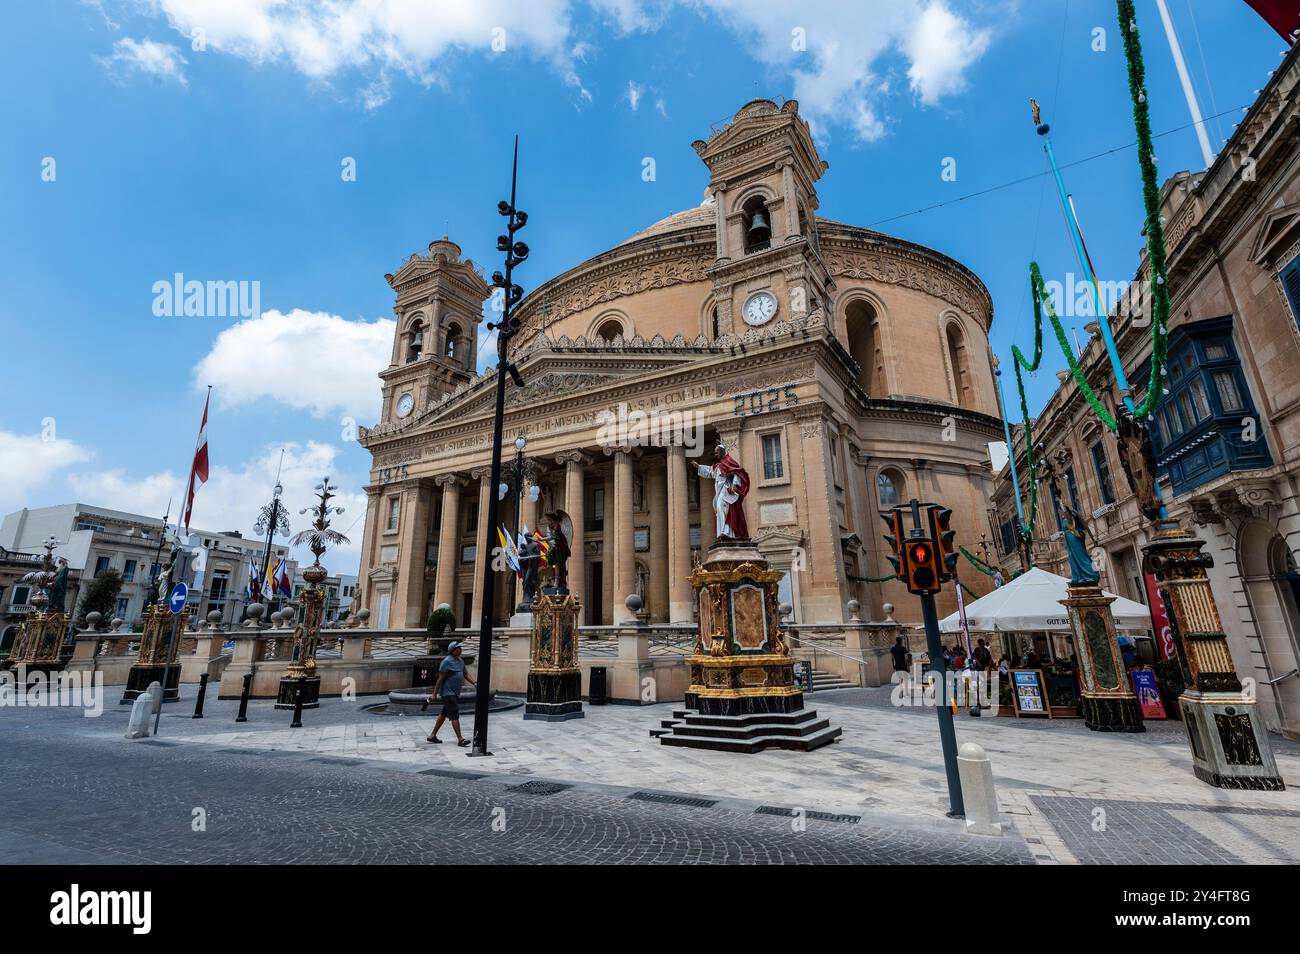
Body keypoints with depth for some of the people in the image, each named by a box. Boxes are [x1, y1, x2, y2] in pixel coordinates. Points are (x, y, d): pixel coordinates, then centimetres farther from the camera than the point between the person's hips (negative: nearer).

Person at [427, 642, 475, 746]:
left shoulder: (460, 661, 12)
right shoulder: (447, 661, -14)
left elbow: (465, 674, 16)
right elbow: (440, 678, -15)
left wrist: (473, 683, 2)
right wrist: (434, 693, -14)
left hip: (455, 693, 9)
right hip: (447, 692, -9)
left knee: (444, 714, 16)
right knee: (454, 715, -9)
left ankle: (432, 735, 27)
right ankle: (460, 739, -9)